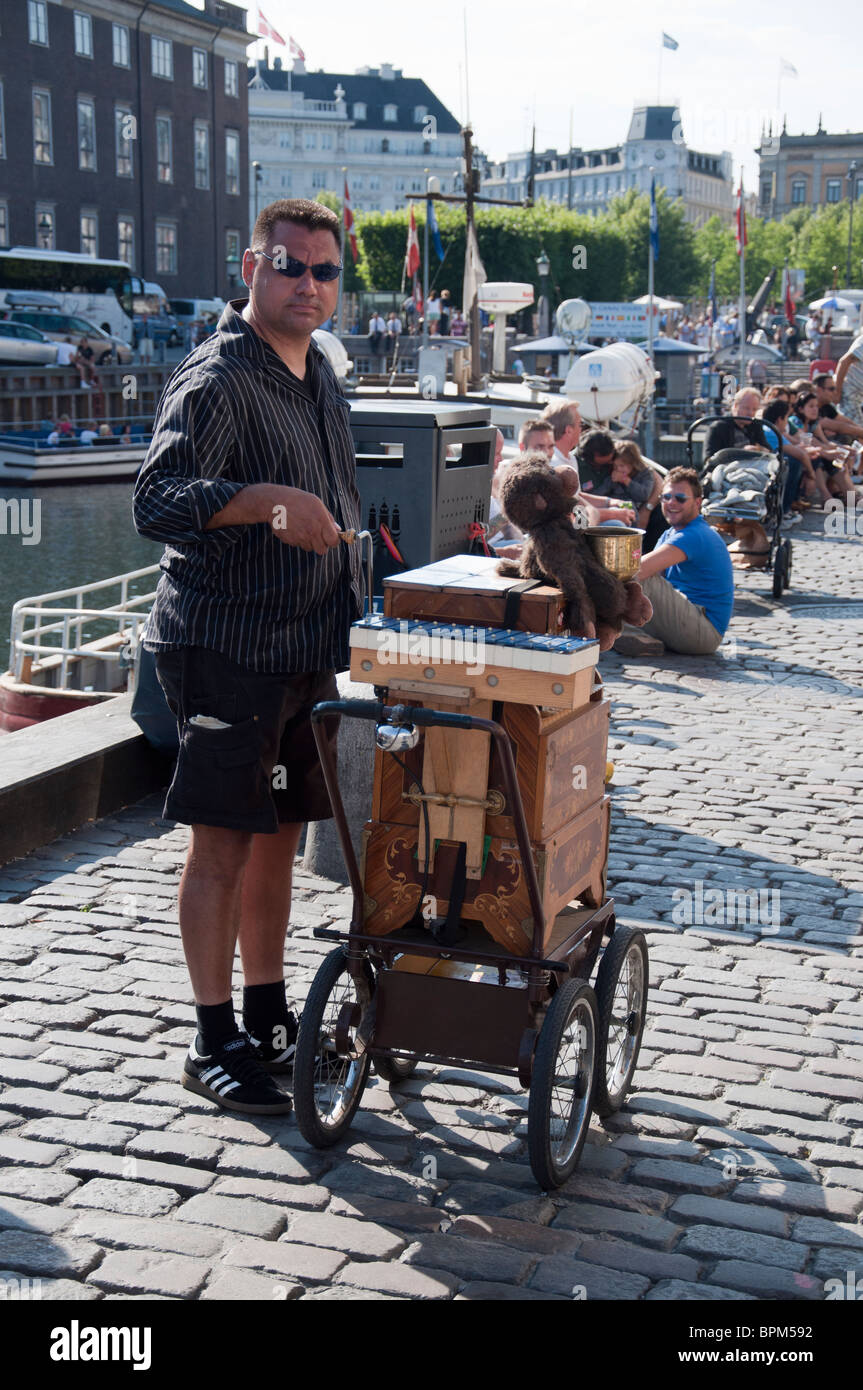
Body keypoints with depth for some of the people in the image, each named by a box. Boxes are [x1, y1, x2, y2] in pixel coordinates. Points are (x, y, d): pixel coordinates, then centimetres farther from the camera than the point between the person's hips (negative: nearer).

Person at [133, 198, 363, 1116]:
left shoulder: (318, 373, 15)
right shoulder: (215, 382, -13)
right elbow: (156, 501, -27)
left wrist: (347, 616, 24)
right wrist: (269, 500, -41)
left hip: (306, 645, 8)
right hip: (225, 645, -8)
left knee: (278, 836, 14)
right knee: (224, 844, -3)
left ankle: (269, 1018, 26)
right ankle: (214, 1043, 8)